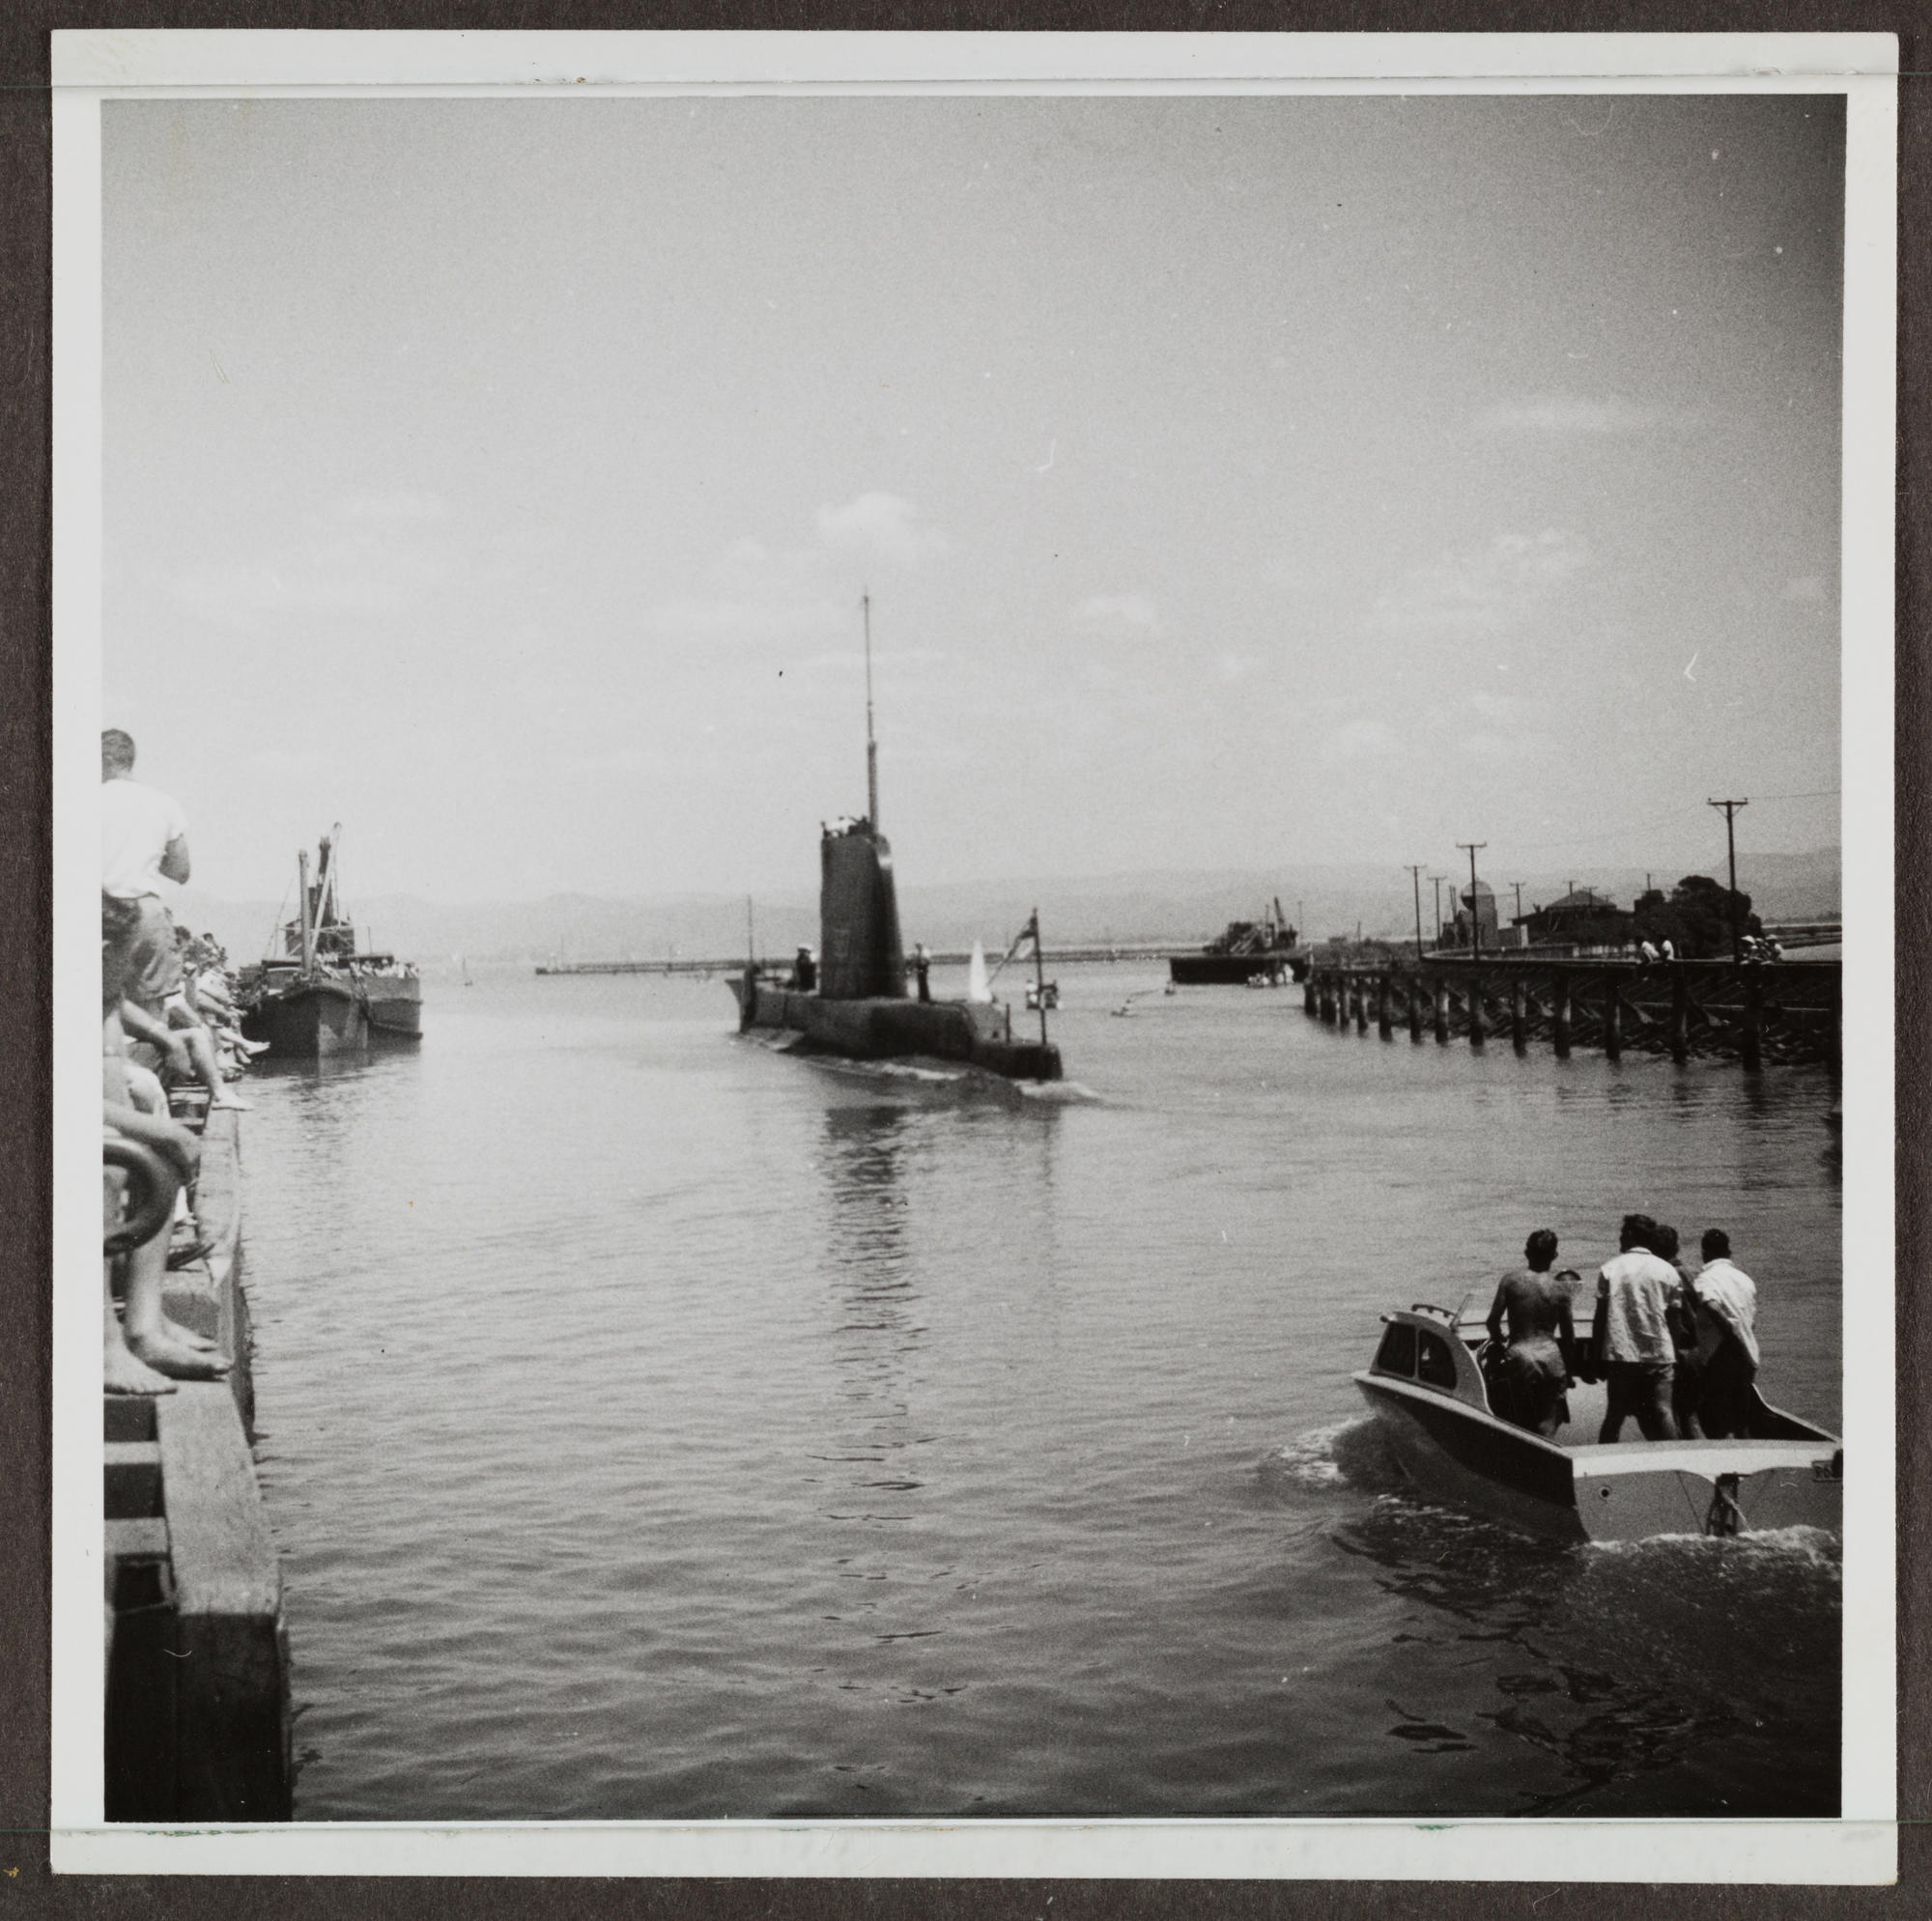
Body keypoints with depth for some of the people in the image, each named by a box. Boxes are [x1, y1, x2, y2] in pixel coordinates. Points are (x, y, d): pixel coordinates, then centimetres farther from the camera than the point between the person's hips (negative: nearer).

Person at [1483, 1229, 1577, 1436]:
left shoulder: (1510, 1281, -4)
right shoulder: (1560, 1290, -2)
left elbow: (1493, 1321, -2)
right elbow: (1568, 1336, 5)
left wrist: (1498, 1344, 17)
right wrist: (1569, 1372, 18)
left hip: (1519, 1358, -1)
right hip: (1550, 1358, 1)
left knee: (1519, 1426, 11)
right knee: (1546, 1427, 9)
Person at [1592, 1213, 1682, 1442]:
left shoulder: (1609, 1269, 2)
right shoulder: (1667, 1271, 4)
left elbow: (1600, 1317, 1)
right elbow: (1673, 1318, 4)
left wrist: (1597, 1356, 6)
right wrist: (1675, 1356, 11)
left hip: (1620, 1354, 0)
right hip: (1659, 1354, 0)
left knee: (1614, 1415, 8)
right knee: (1662, 1413, -1)